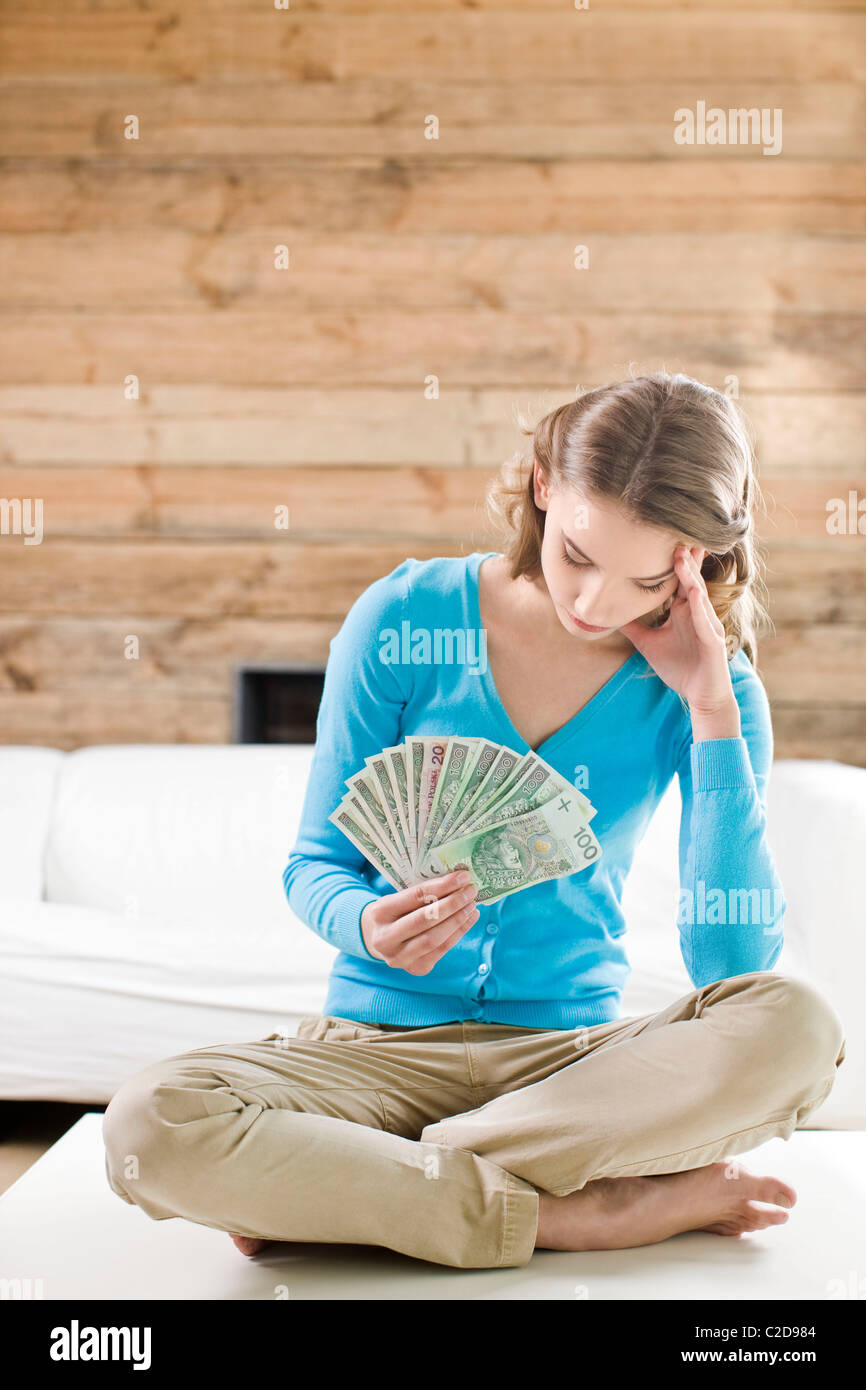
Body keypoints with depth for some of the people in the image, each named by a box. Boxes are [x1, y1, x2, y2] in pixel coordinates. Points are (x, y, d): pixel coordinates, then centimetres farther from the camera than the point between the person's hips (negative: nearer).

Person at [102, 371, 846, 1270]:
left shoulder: (709, 686, -4)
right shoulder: (404, 620, -6)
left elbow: (731, 963, -13)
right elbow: (314, 868, 1)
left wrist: (712, 712, -18)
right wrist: (368, 924, -24)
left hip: (572, 1056, 1)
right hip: (378, 1048, -1)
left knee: (797, 1029, -30)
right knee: (147, 1127, -29)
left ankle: (344, 1185, -22)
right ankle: (579, 1214, -23)